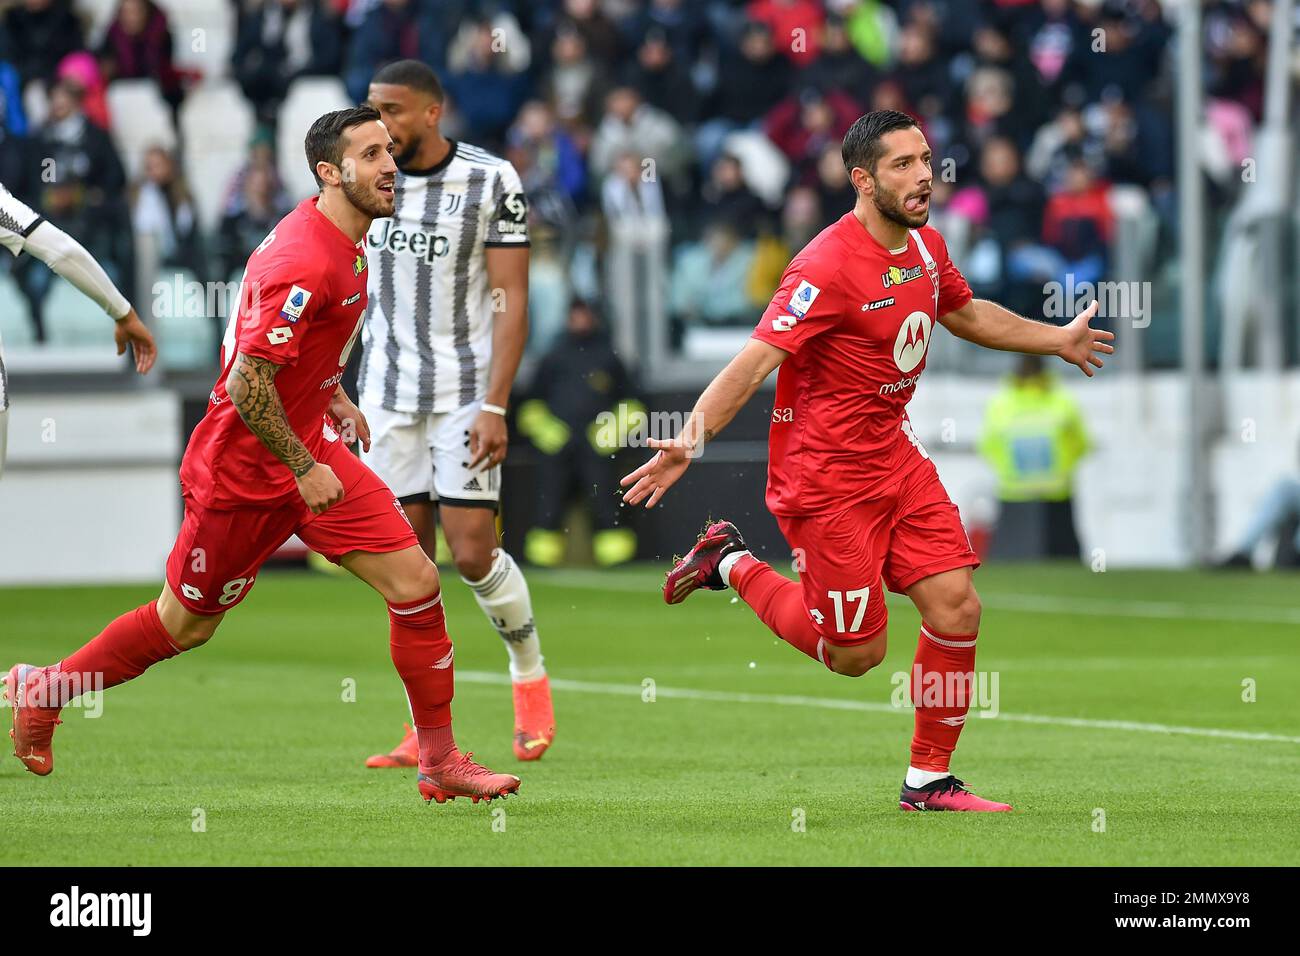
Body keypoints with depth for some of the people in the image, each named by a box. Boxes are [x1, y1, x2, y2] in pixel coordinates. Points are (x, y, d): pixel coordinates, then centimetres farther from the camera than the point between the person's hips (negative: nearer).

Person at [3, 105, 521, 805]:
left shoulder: (342, 242, 4)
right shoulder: (303, 262, -27)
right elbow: (247, 385, -29)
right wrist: (305, 470, -21)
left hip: (310, 448, 8)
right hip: (244, 469, -8)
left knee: (415, 583, -4)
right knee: (186, 624, 8)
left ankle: (440, 762, 4)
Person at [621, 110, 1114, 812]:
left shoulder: (924, 247, 5)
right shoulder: (830, 267, -22)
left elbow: (967, 315, 27)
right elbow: (756, 360, -28)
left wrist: (1057, 340, 37)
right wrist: (690, 441, -39)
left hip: (895, 457, 8)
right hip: (826, 478, -8)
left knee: (956, 608, -3)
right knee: (856, 654, -1)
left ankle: (929, 780, 10)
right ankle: (731, 565, 20)